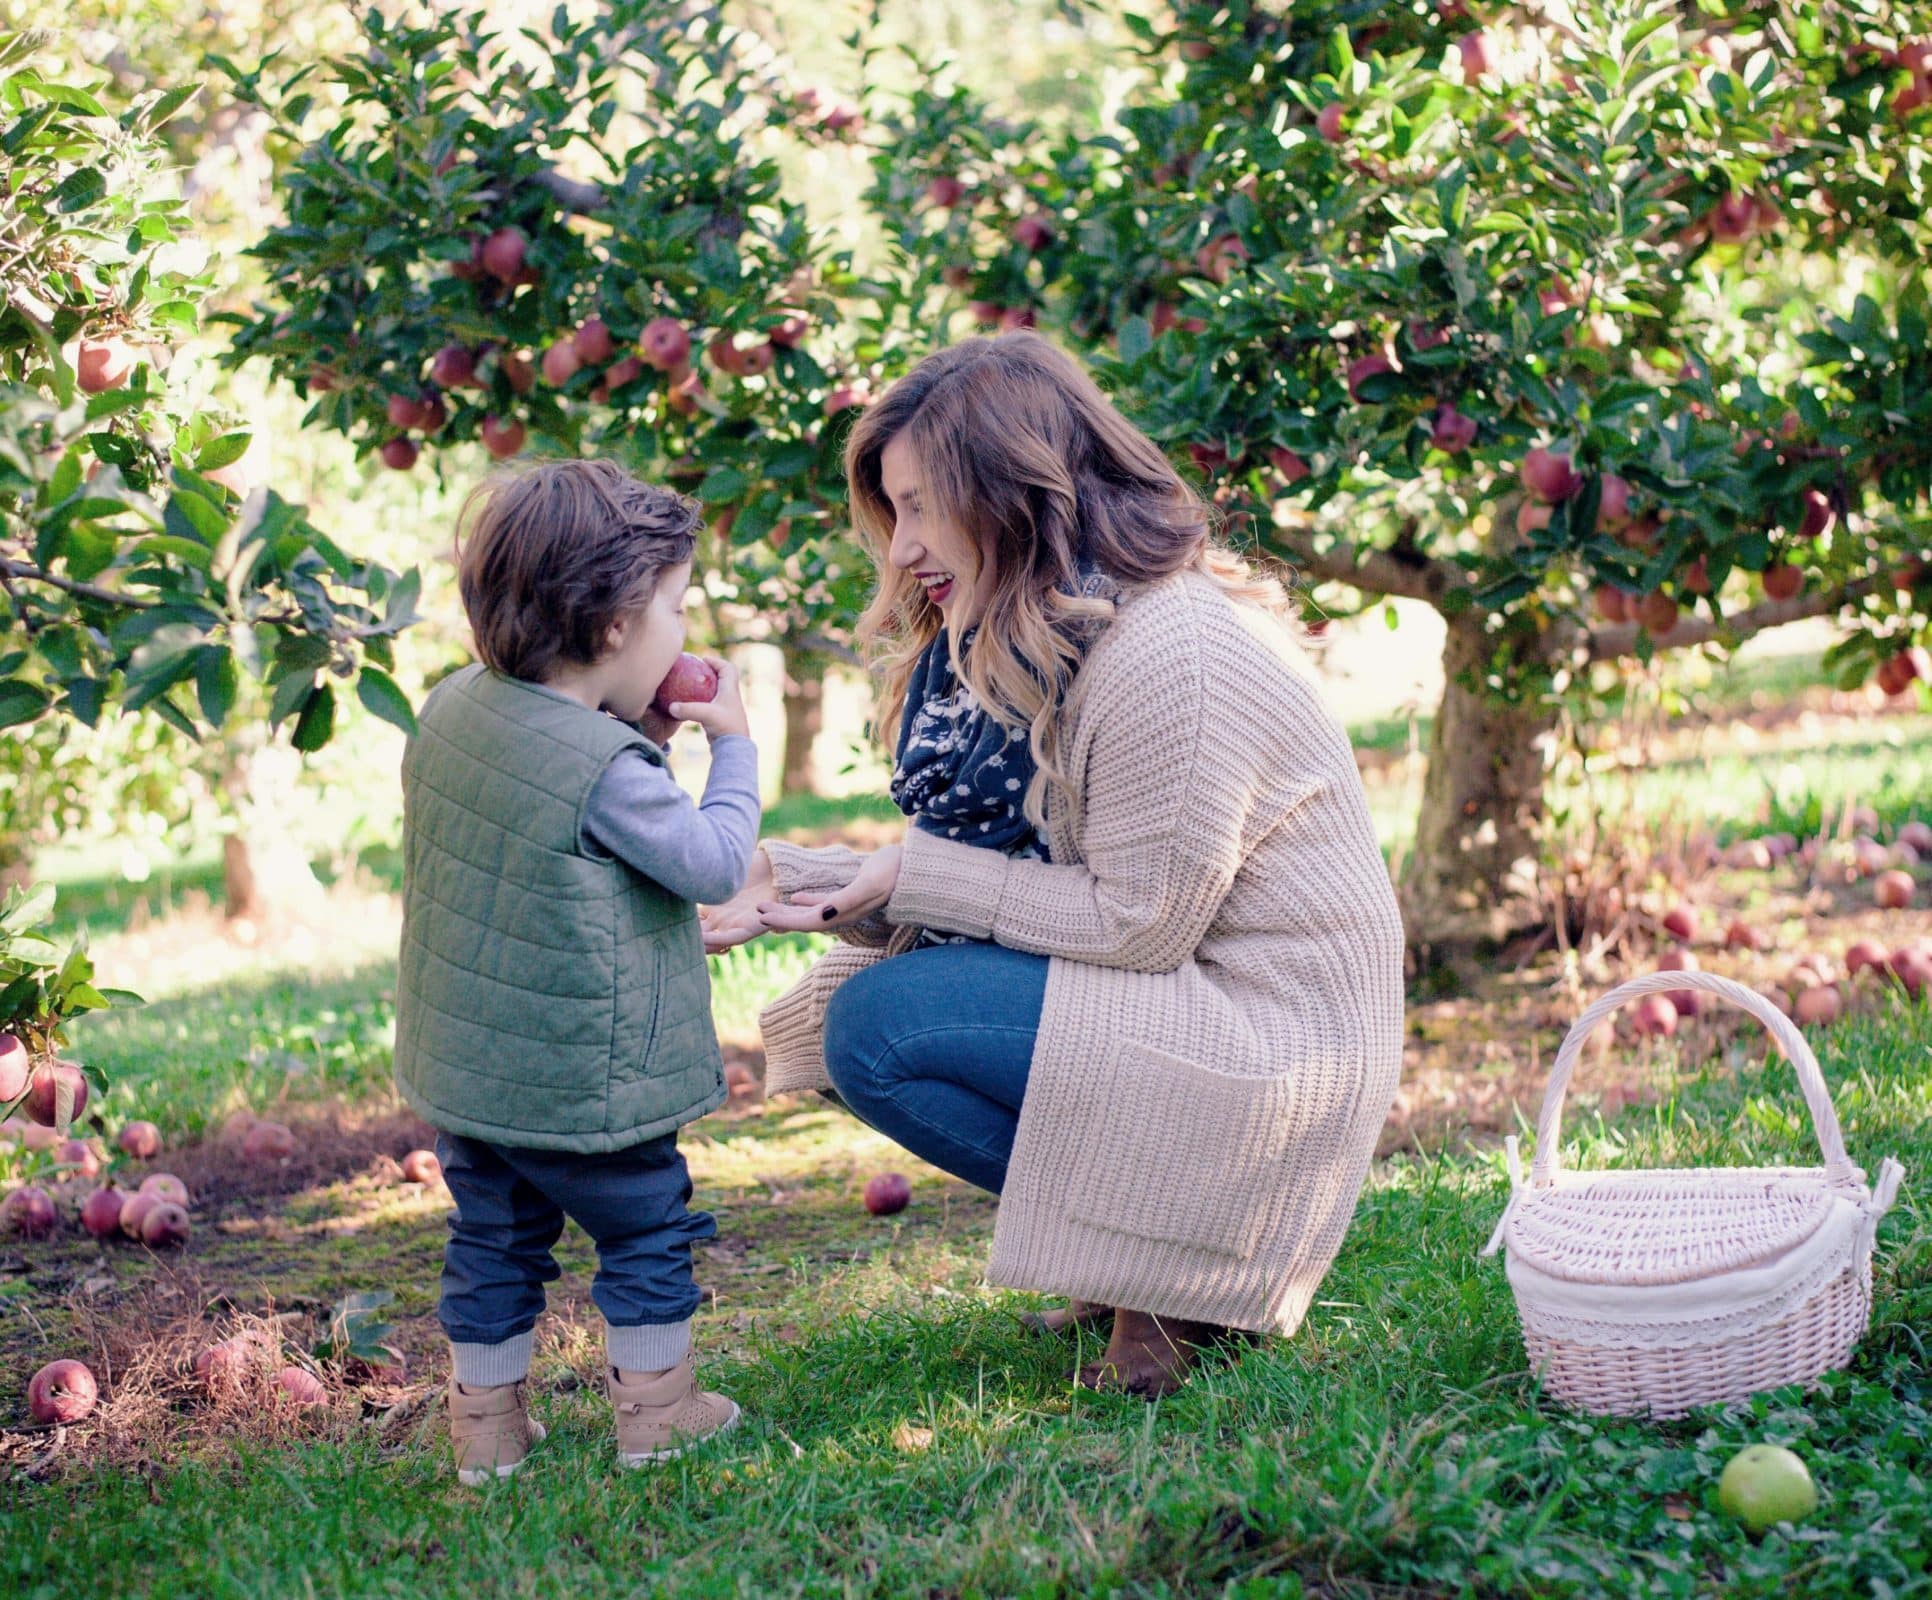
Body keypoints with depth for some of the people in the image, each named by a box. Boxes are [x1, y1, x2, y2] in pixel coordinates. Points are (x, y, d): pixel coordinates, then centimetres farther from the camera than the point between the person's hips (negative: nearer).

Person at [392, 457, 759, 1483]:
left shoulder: (451, 710, 1)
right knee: (648, 1232, 13)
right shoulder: (605, 770, -25)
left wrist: (641, 740, 7)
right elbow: (716, 865, -15)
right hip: (582, 1083, -7)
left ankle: (486, 1423, 26)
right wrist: (733, 746, -4)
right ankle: (656, 1408, 22)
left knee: (493, 1242, 19)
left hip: (458, 1067, 7)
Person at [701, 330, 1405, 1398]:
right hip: (1170, 1001, 10)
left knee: (881, 1026, -18)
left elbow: (1137, 922, -20)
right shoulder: (1032, 639, 7)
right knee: (852, 988, 6)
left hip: (1275, 1032, -10)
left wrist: (917, 876, -15)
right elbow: (998, 871, 6)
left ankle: (1171, 1263, -6)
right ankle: (1131, 1243, 7)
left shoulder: (1171, 653, -23)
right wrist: (798, 883, -7)